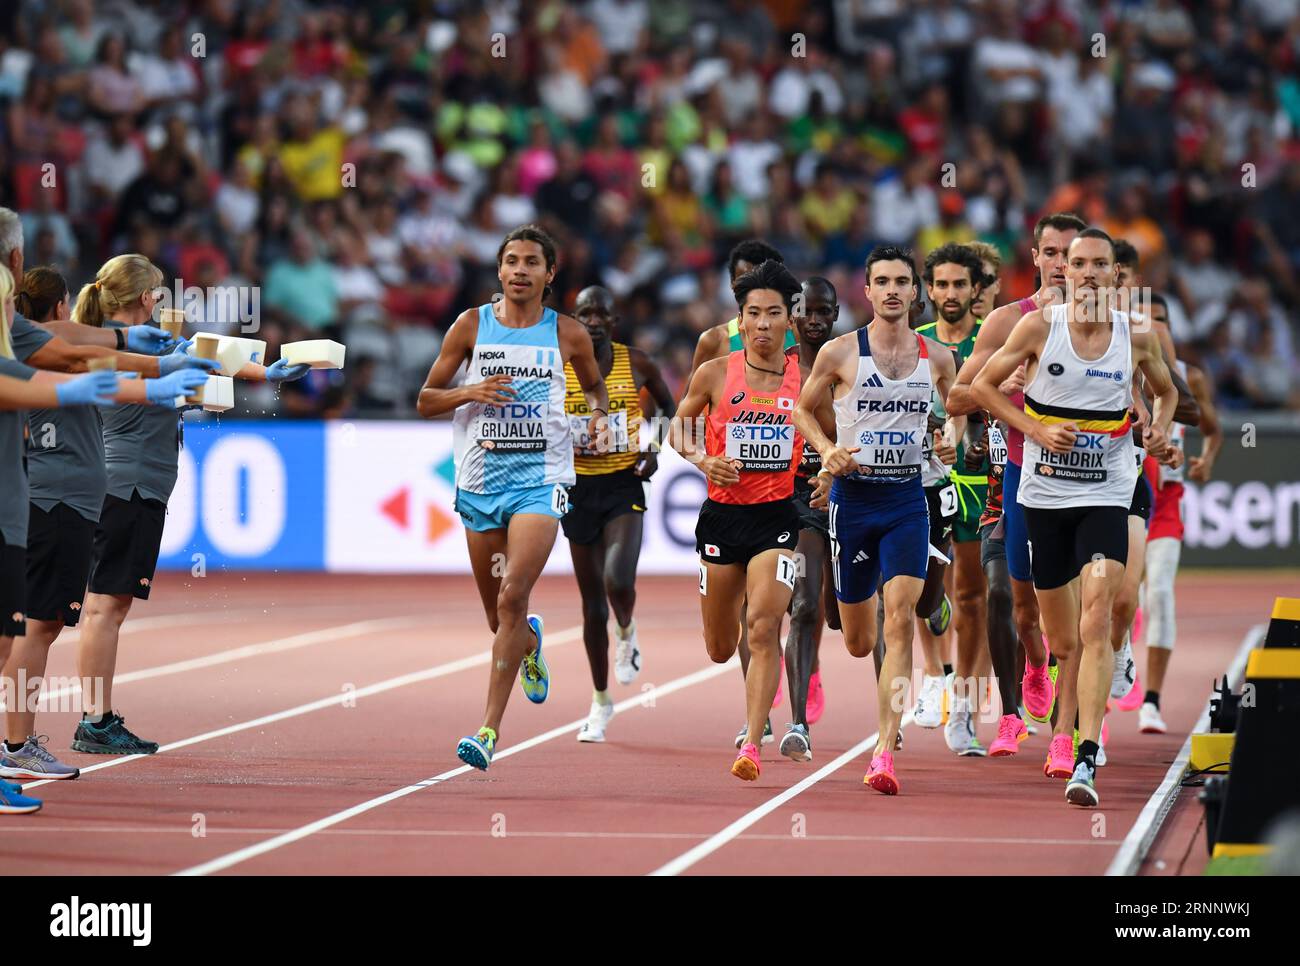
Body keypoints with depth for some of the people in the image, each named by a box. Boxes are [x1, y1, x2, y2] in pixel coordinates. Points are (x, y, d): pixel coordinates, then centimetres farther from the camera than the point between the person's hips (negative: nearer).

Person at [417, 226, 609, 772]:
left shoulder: (568, 334, 3)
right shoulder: (471, 326, 3)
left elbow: (594, 385, 23)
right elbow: (425, 401, 6)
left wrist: (598, 415, 1)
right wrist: (470, 392, -13)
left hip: (541, 480, -2)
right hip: (480, 481, 2)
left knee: (512, 598, -19)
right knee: (497, 615, 12)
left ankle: (490, 728, -19)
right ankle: (529, 644, 51)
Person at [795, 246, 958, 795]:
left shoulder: (937, 357, 3)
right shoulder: (839, 352, -3)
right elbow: (802, 409, 9)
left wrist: (951, 433, -1)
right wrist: (827, 451, -9)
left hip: (907, 500, 0)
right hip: (853, 497, 0)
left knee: (900, 621, -16)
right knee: (858, 643, 8)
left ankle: (884, 754, -17)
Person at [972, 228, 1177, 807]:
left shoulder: (1137, 339, 0)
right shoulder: (1039, 327, -4)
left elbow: (1167, 391, 20)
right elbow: (982, 386, 4)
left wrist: (1159, 428, 0)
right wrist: (1038, 431, -7)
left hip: (1105, 495, -1)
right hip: (1044, 493, 1)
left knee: (1095, 624, -18)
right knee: (1061, 639, 10)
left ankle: (1086, 759, -23)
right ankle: (1064, 733, 36)